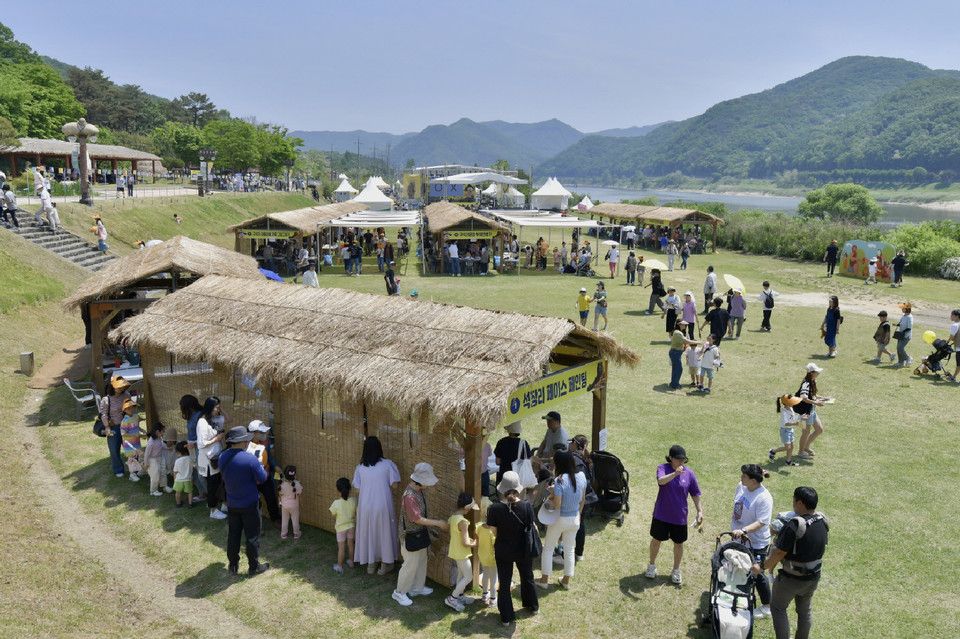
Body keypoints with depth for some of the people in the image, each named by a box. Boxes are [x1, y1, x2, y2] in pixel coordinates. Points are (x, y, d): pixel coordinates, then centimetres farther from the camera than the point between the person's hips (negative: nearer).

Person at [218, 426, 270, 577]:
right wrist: (260, 467, 1)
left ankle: (233, 565, 30)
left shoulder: (222, 457, -7)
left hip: (232, 504, 5)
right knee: (252, 536, 8)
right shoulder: (250, 459, -25)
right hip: (250, 504, -5)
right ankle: (254, 567, 19)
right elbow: (262, 478, -17)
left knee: (233, 534, 18)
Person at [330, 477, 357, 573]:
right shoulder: (354, 501, -17)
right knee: (350, 544, 20)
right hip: (351, 526, 3)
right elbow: (356, 514, -6)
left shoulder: (336, 503, -25)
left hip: (341, 528, -3)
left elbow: (334, 515, -9)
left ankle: (339, 566, 19)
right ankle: (350, 562, 36)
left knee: (341, 547, 7)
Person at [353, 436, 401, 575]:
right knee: (384, 533, 13)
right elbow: (394, 485, -9)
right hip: (383, 506, -2)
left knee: (368, 533, 16)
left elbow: (358, 490, 0)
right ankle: (385, 564, 23)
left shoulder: (360, 467, -1)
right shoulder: (387, 464, -10)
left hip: (366, 507, 2)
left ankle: (370, 564, 27)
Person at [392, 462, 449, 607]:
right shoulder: (409, 496, -31)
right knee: (410, 565, 3)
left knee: (421, 561, 21)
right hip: (410, 536, -9)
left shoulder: (418, 490, -2)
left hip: (420, 533, 9)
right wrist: (438, 523, -21)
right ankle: (399, 592, 20)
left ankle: (417, 588, 38)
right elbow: (417, 519, -27)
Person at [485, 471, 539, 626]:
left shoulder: (494, 509, -21)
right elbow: (533, 528, -9)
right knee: (527, 577, 26)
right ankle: (533, 607, 46)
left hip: (503, 551, -1)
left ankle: (506, 617, 25)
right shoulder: (526, 506, -20)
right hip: (523, 550, 2)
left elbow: (493, 532, -12)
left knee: (504, 582, 16)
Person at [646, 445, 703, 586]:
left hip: (679, 516, 1)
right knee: (656, 540, 13)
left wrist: (700, 511, 1)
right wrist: (675, 473, -49)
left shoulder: (689, 474, -6)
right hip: (661, 514, -1)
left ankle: (676, 571, 34)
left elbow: (695, 494, 3)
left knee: (678, 543, 13)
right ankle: (652, 565, 37)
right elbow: (661, 481, -34)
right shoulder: (663, 468, -12)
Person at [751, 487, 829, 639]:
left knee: (778, 607, 15)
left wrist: (762, 567, -8)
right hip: (814, 577, 7)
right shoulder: (823, 521, -9)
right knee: (805, 610, 24)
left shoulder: (794, 526, -32)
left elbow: (779, 553, -24)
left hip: (792, 579, -6)